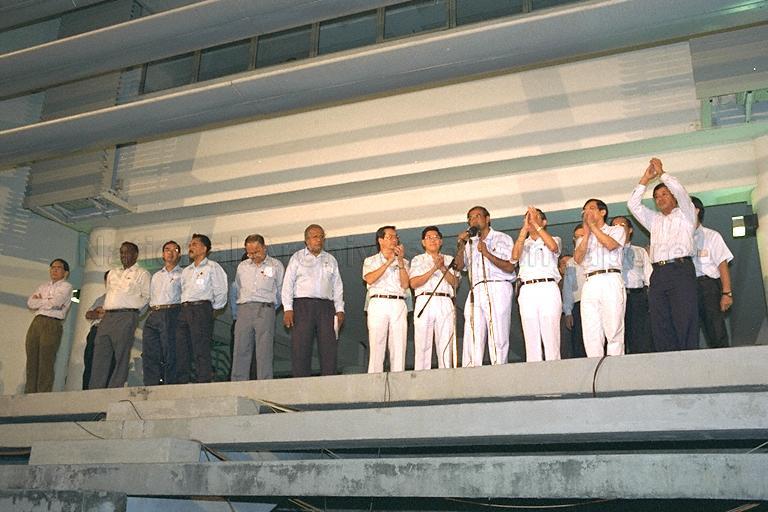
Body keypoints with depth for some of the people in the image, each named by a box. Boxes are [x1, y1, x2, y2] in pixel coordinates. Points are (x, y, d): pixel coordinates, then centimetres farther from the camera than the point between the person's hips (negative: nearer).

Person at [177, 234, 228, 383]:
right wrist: (185, 307, 12)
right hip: (184, 310, 7)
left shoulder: (212, 267, 5)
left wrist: (212, 308, 1)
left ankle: (203, 382, -14)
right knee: (181, 350, 2)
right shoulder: (186, 271, 25)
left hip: (202, 309, -7)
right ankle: (182, 383, 5)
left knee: (201, 351, -12)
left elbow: (221, 292, -1)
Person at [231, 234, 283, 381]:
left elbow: (280, 292, 12)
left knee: (264, 352, -8)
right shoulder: (242, 266, 18)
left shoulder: (276, 265, 8)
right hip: (244, 310, 3)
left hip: (265, 310, -3)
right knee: (240, 350, -2)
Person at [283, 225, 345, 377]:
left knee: (329, 348, -4)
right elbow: (287, 284, 5)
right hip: (303, 305, -2)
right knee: (300, 349, -7)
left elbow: (337, 286, 17)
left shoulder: (331, 260, 20)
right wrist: (287, 309, -7)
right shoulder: (297, 257, 12)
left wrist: (340, 309, 5)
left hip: (326, 307, 3)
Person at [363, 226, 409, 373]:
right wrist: (389, 261, -5)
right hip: (378, 303, -2)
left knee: (399, 349, -5)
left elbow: (405, 285, 7)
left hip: (399, 305, 2)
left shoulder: (403, 261, 22)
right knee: (376, 348, -9)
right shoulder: (371, 260, 16)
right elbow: (370, 279, -5)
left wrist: (400, 261, -1)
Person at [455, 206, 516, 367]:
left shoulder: (503, 239, 11)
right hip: (476, 292, 4)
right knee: (472, 338, -6)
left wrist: (487, 254, -8)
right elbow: (459, 265, 13)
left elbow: (510, 267, -2)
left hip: (498, 289, -4)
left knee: (498, 338, -9)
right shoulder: (470, 243, 26)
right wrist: (461, 246, 1)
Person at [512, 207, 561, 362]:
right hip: (527, 291, 2)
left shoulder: (554, 239, 18)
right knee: (531, 338, -4)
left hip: (548, 288, -2)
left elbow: (553, 247, -8)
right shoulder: (523, 243, 24)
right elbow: (515, 256, 0)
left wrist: (536, 224, -7)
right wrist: (525, 227, -2)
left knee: (551, 336, -10)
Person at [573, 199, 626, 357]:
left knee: (614, 330, -11)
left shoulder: (617, 230, 17)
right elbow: (578, 258, 9)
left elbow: (610, 245, -7)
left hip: (611, 280, -4)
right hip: (590, 283, 4)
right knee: (591, 333, -5)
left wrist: (592, 225, 3)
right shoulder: (583, 238, 28)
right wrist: (587, 232, 10)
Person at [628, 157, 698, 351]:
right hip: (658, 273, 4)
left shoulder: (685, 214, 17)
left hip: (681, 270, -4)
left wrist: (661, 173, 8)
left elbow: (680, 191, -1)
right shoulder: (654, 220, 28)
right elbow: (633, 204, 17)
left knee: (685, 322, -13)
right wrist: (646, 178, 12)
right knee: (660, 326, -5)